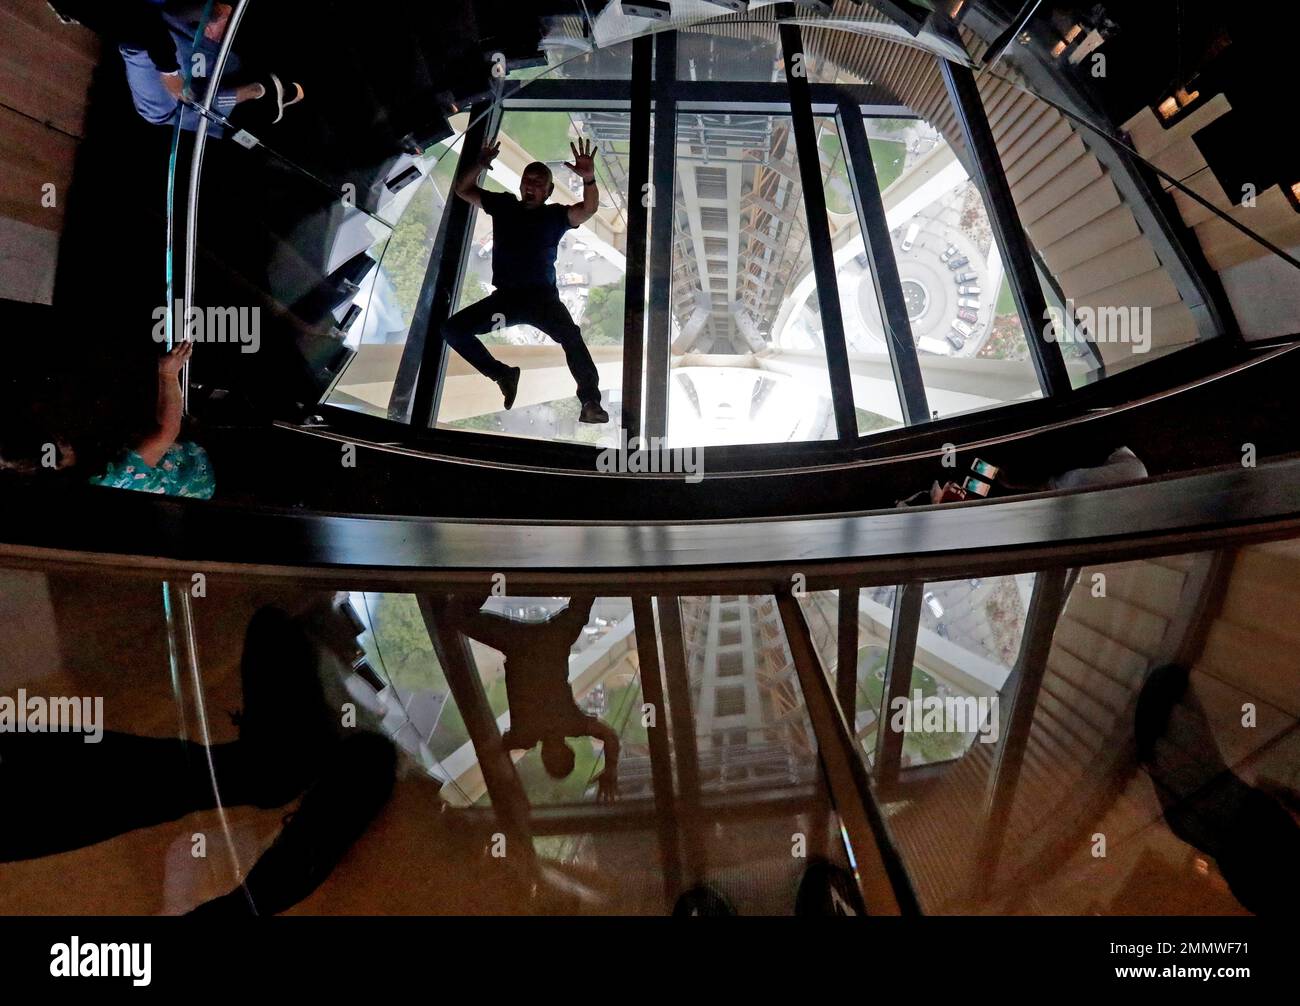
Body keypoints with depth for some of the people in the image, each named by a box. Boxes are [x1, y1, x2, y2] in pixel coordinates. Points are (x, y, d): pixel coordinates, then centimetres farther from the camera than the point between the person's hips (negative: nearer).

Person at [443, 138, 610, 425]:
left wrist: (589, 180, -36)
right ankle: (504, 375, 4)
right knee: (452, 329, -4)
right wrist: (479, 166, -3)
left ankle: (590, 401, -37)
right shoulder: (503, 205, 13)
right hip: (504, 297, 5)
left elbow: (588, 209, -15)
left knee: (570, 335, -33)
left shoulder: (554, 214, 2)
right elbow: (463, 189, 17)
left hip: (542, 297, -4)